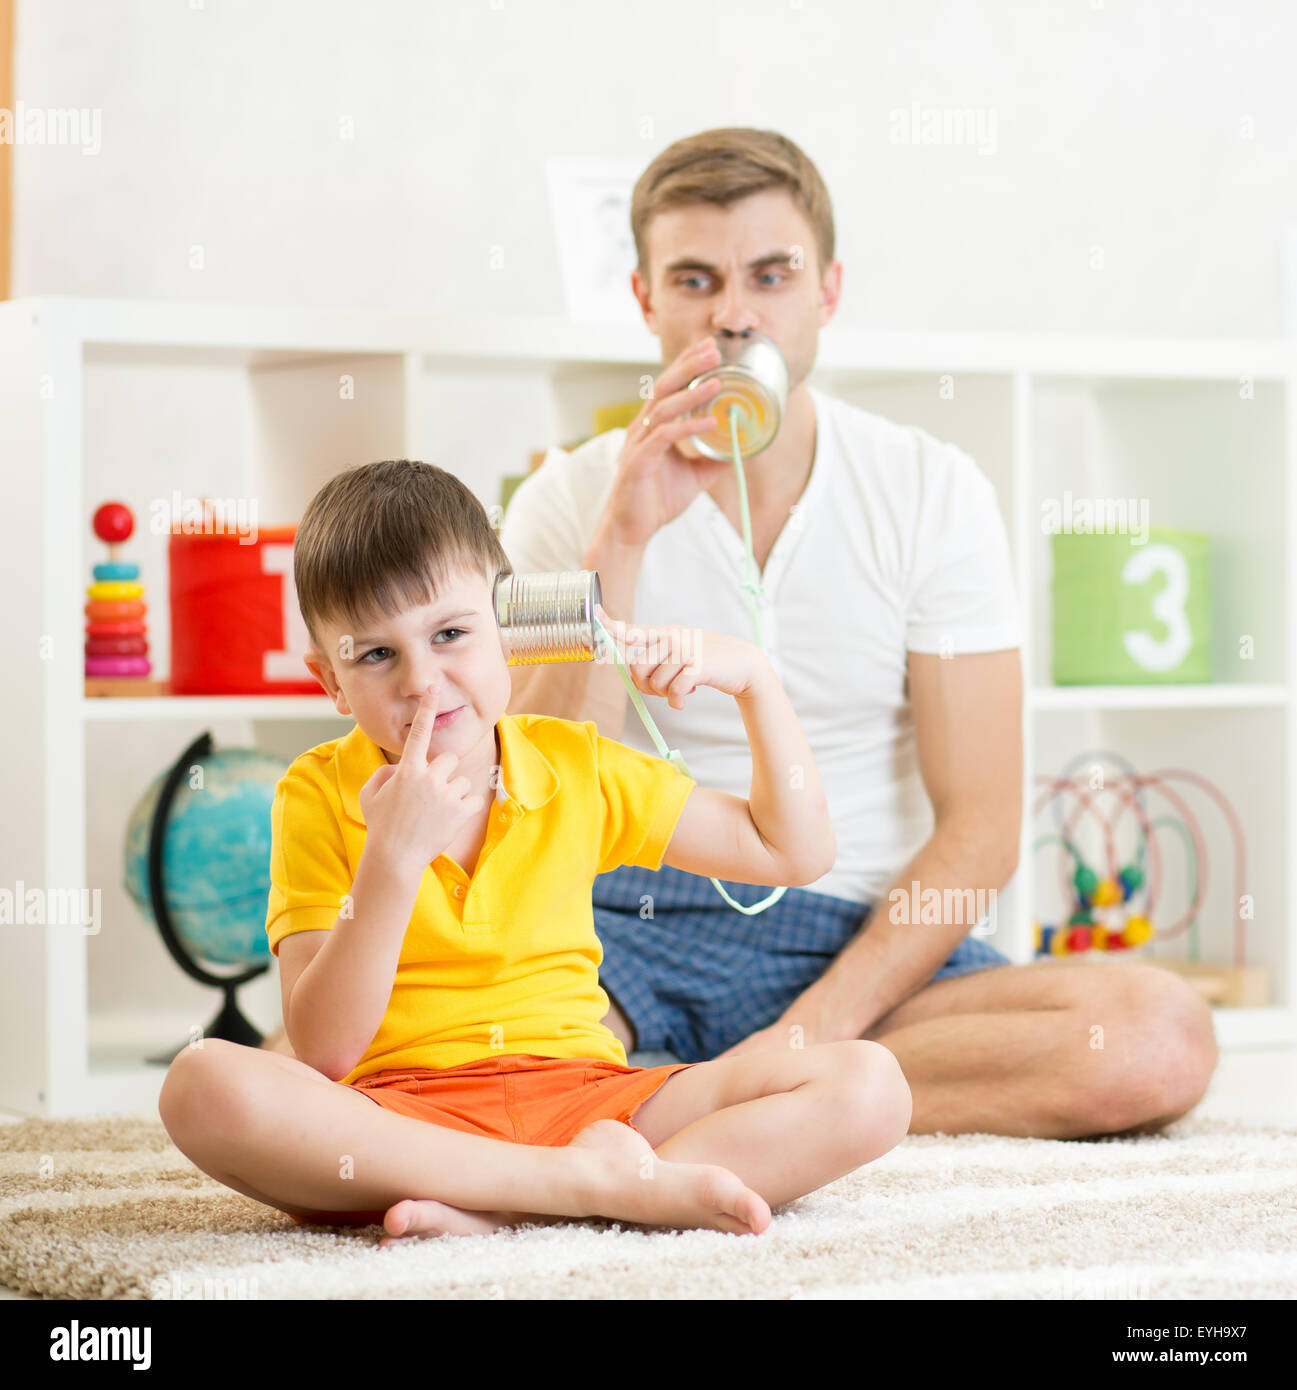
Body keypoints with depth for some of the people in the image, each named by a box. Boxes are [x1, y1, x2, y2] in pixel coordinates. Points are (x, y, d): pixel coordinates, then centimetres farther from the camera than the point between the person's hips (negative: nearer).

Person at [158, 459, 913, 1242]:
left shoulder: (579, 770, 11)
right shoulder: (319, 796, 1)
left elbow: (796, 851, 19)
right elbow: (324, 1053, -9)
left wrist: (751, 677, 10)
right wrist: (394, 855, -18)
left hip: (584, 1099, 3)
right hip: (396, 1119, -3)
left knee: (869, 1087, -18)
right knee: (204, 1087, -35)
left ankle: (496, 1209, -28)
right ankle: (591, 1181, -31)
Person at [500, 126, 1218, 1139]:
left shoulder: (933, 493, 2)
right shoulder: (571, 502, 3)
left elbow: (979, 828, -3)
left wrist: (815, 1027, -17)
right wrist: (620, 542, -15)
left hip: (870, 942, 2)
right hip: (632, 936, -2)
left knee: (1163, 1039, -28)